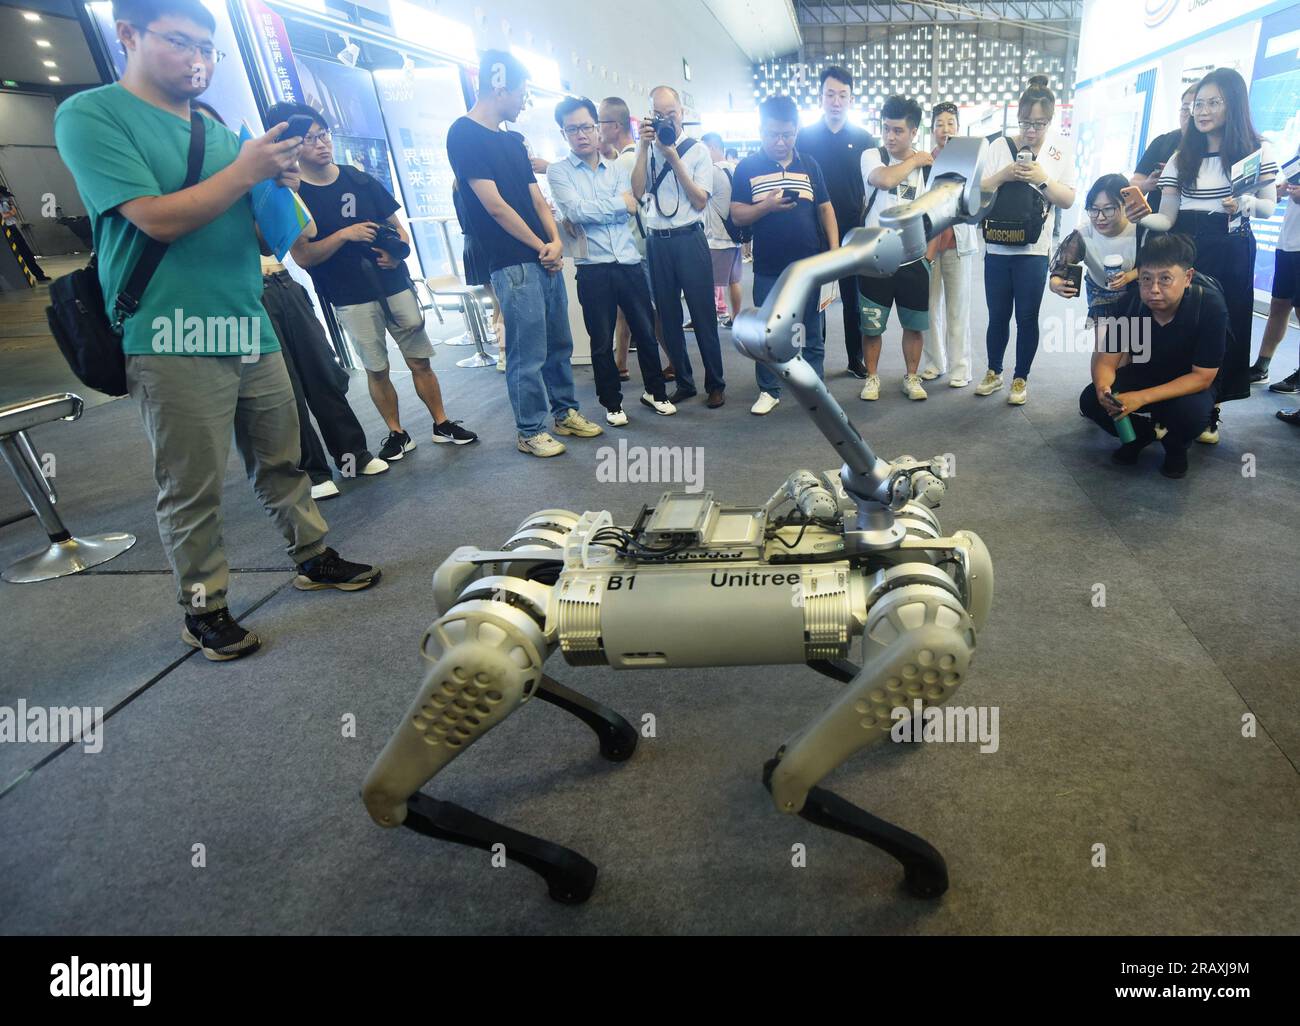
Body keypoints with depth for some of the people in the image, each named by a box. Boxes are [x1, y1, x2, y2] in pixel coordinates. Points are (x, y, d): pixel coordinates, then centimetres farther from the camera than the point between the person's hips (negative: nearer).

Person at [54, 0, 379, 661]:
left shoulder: (219, 131, 18)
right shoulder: (90, 115, -1)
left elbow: (262, 228, 20)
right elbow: (157, 219, -14)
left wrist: (278, 178, 1)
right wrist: (244, 170, -10)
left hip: (252, 330, 6)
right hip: (174, 340, -6)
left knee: (281, 463, 12)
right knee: (191, 491, -1)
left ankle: (312, 558, 28)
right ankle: (203, 608, 13)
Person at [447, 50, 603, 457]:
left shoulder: (513, 141, 18)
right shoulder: (464, 134, -8)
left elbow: (537, 198, 15)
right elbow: (495, 205, -13)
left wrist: (556, 242, -3)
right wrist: (541, 246, -7)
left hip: (546, 258, 8)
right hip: (514, 265, -8)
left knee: (560, 343, 13)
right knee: (528, 354, -4)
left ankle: (565, 412, 26)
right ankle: (530, 431, 9)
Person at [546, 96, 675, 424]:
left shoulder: (616, 169, 12)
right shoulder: (558, 172, 2)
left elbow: (630, 208, -4)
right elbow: (576, 212, -14)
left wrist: (591, 210, -10)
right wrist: (618, 202, -4)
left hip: (629, 263, 3)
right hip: (593, 269, -3)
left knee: (646, 332, 10)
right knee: (602, 342, 6)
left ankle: (655, 391, 28)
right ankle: (612, 402, 22)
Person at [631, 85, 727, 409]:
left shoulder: (697, 150, 4)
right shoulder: (644, 150, 9)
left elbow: (700, 201, -5)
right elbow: (637, 193, -5)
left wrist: (673, 157, -9)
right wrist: (644, 146, -7)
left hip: (689, 240, -3)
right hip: (656, 242, 3)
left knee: (703, 316, 0)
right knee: (669, 318, 8)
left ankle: (716, 384, 12)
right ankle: (684, 382, 20)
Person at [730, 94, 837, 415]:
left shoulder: (809, 165, 7)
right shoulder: (747, 167, 1)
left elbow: (825, 209, 10)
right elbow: (737, 215, -3)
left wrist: (835, 250, 0)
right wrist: (767, 206, -21)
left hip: (809, 266, 1)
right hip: (768, 269, -1)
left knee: (811, 334, 8)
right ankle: (769, 390, 21)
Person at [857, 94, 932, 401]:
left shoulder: (928, 164, 5)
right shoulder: (871, 156, -4)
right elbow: (886, 179, -26)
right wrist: (914, 160, -11)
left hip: (913, 261, 2)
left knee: (914, 325, 9)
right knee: (871, 325, 5)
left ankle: (911, 377, 24)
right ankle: (872, 377, 21)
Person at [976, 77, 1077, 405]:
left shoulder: (1061, 149, 3)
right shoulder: (1000, 145, 4)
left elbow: (1068, 200, 0)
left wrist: (1042, 177, -13)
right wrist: (1004, 174, -14)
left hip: (1033, 250, -1)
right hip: (996, 247, 1)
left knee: (1027, 318, 4)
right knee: (997, 315, 10)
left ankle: (1021, 379, 15)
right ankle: (993, 372, 25)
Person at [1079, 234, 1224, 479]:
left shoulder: (1210, 306, -28)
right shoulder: (1131, 303, -20)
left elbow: (1202, 377, -26)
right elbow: (1106, 360, -16)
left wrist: (1142, 398, -40)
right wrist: (1103, 389, -41)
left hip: (1189, 385, -3)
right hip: (1144, 373, 3)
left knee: (1190, 412, -36)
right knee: (1090, 401, -22)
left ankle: (1176, 447, 2)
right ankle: (1141, 434, 9)